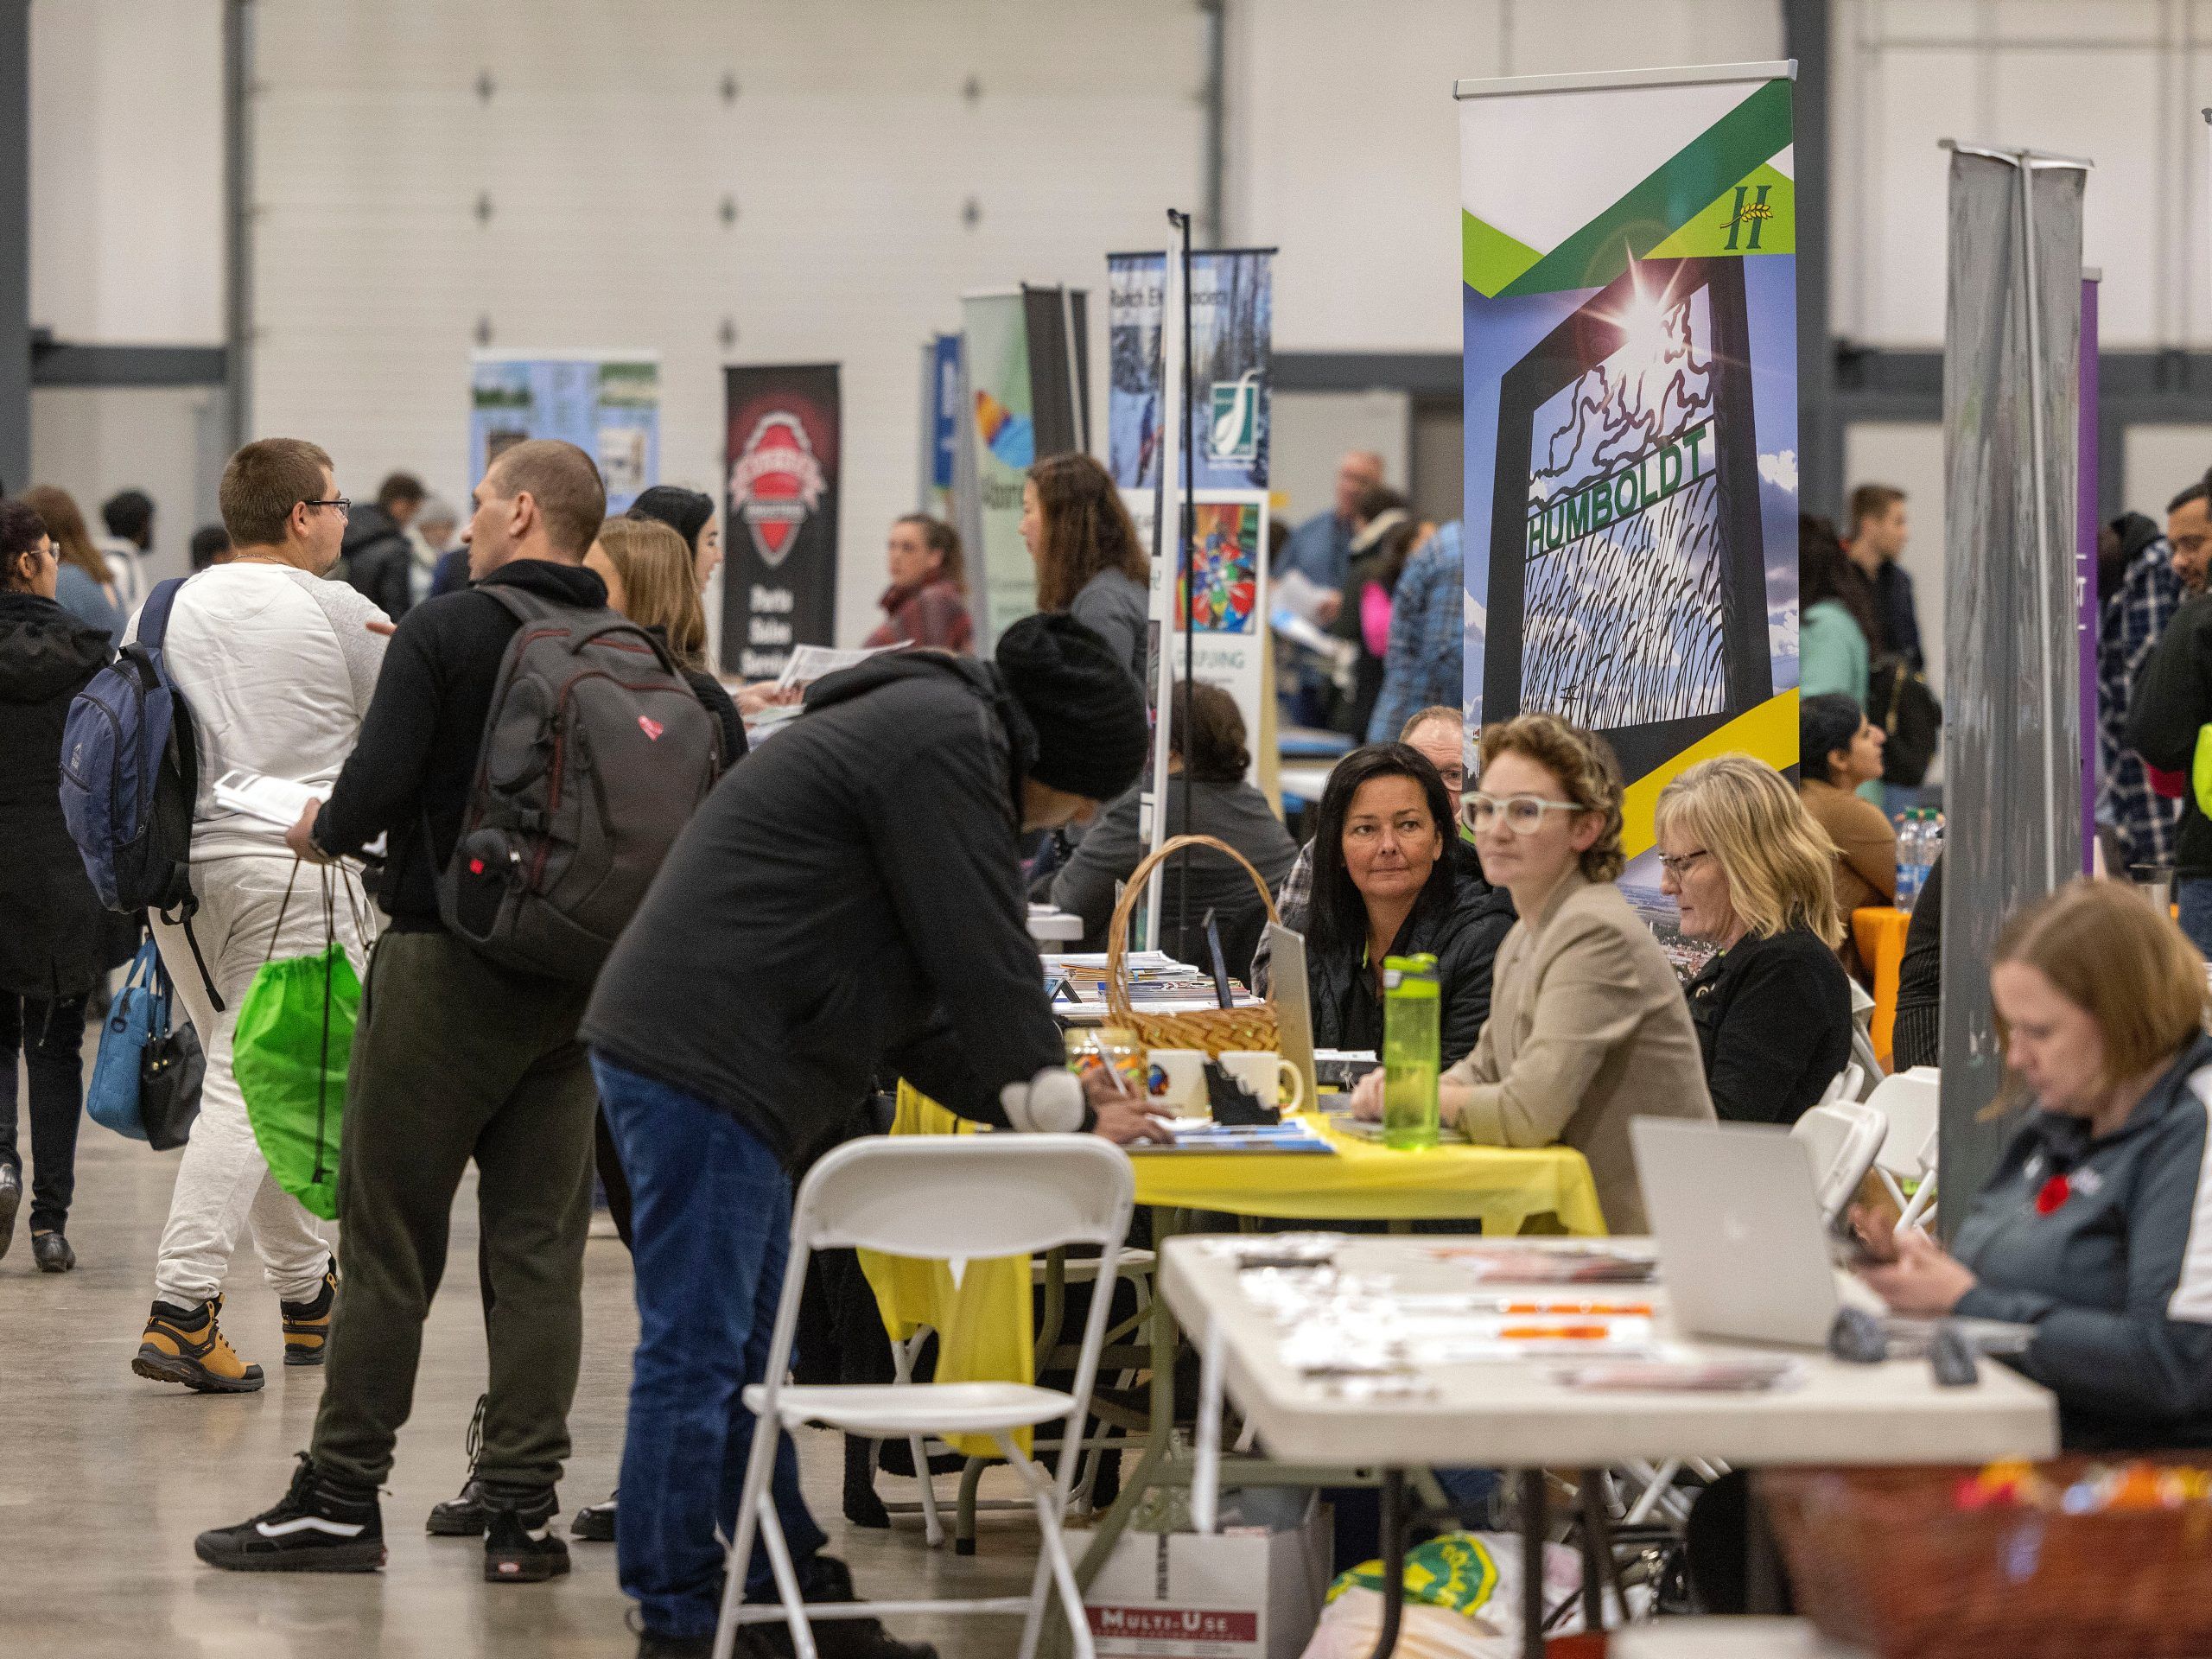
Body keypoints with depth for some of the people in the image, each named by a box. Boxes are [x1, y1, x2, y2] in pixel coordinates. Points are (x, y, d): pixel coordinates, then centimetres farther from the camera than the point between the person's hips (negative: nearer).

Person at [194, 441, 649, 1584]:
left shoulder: (445, 633, -10)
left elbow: (374, 791, -16)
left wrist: (322, 832, 4)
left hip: (446, 968, -4)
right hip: (576, 977, 4)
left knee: (389, 1243, 3)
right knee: (538, 1251, 6)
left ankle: (341, 1499, 7)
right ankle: (522, 1510, 5)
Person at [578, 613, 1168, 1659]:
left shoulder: (940, 733, 23)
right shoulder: (949, 741, -11)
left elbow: (910, 1004, 25)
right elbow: (979, 951, -12)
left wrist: (1030, 1094, 16)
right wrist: (1059, 1108, -1)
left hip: (696, 1060, 11)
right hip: (699, 1062, -11)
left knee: (748, 1353, 16)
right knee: (697, 1350, -7)